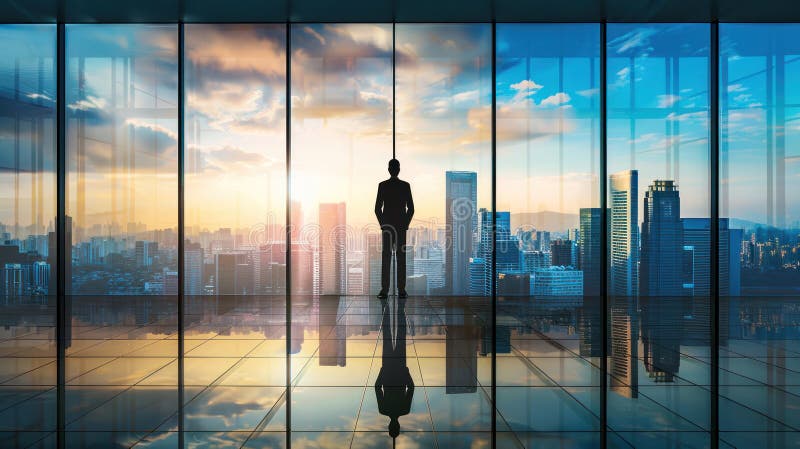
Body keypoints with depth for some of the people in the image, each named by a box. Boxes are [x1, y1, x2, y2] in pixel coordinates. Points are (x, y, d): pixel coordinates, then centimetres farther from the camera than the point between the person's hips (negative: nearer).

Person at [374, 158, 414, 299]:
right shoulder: (405, 185, -1)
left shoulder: (382, 185, -2)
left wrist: (382, 223, 8)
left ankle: (384, 290, 0)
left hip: (387, 226, 0)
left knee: (386, 258, 2)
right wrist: (406, 223, 9)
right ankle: (401, 290, 2)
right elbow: (411, 208, -2)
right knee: (401, 258, 3)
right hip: (402, 226, 0)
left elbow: (377, 208, -3)